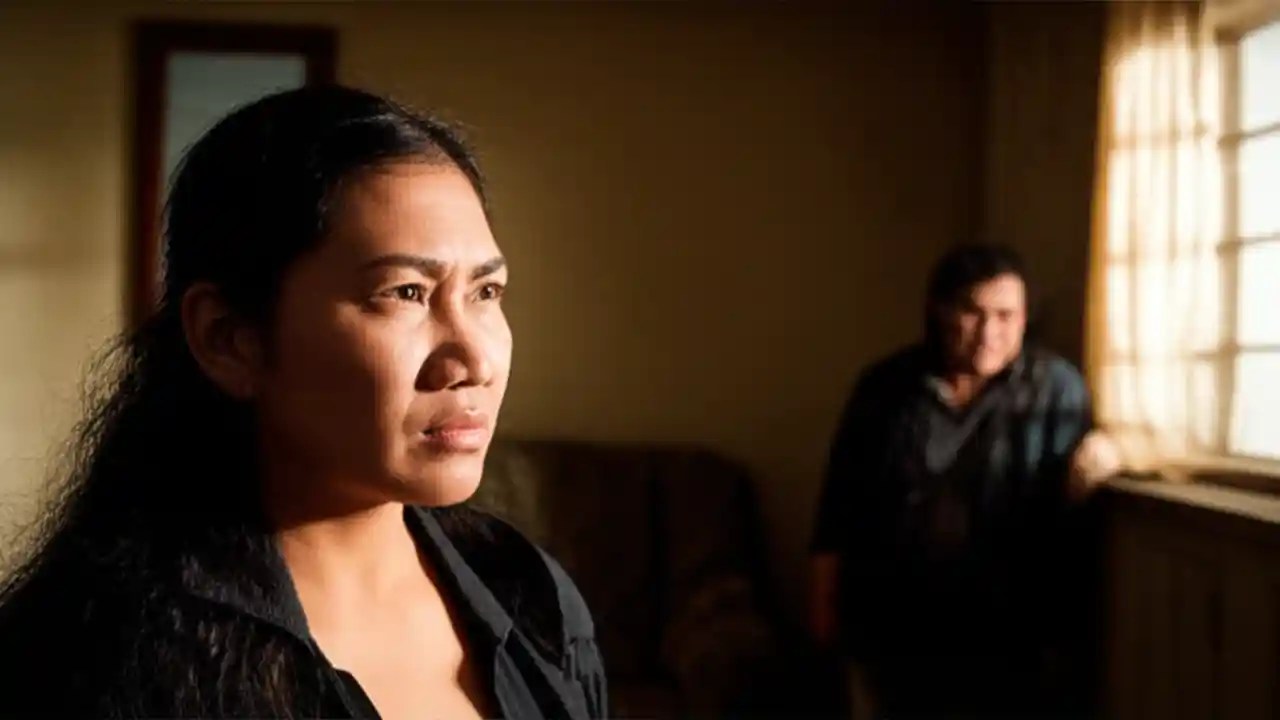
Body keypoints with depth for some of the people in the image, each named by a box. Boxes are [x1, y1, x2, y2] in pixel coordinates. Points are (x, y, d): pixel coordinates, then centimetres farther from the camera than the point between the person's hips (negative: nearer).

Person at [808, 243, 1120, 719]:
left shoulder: (1054, 386, -3)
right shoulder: (884, 388, 2)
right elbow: (840, 501, 6)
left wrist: (1103, 451, -23)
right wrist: (824, 600, 5)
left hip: (1007, 633, -1)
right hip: (890, 630, 2)